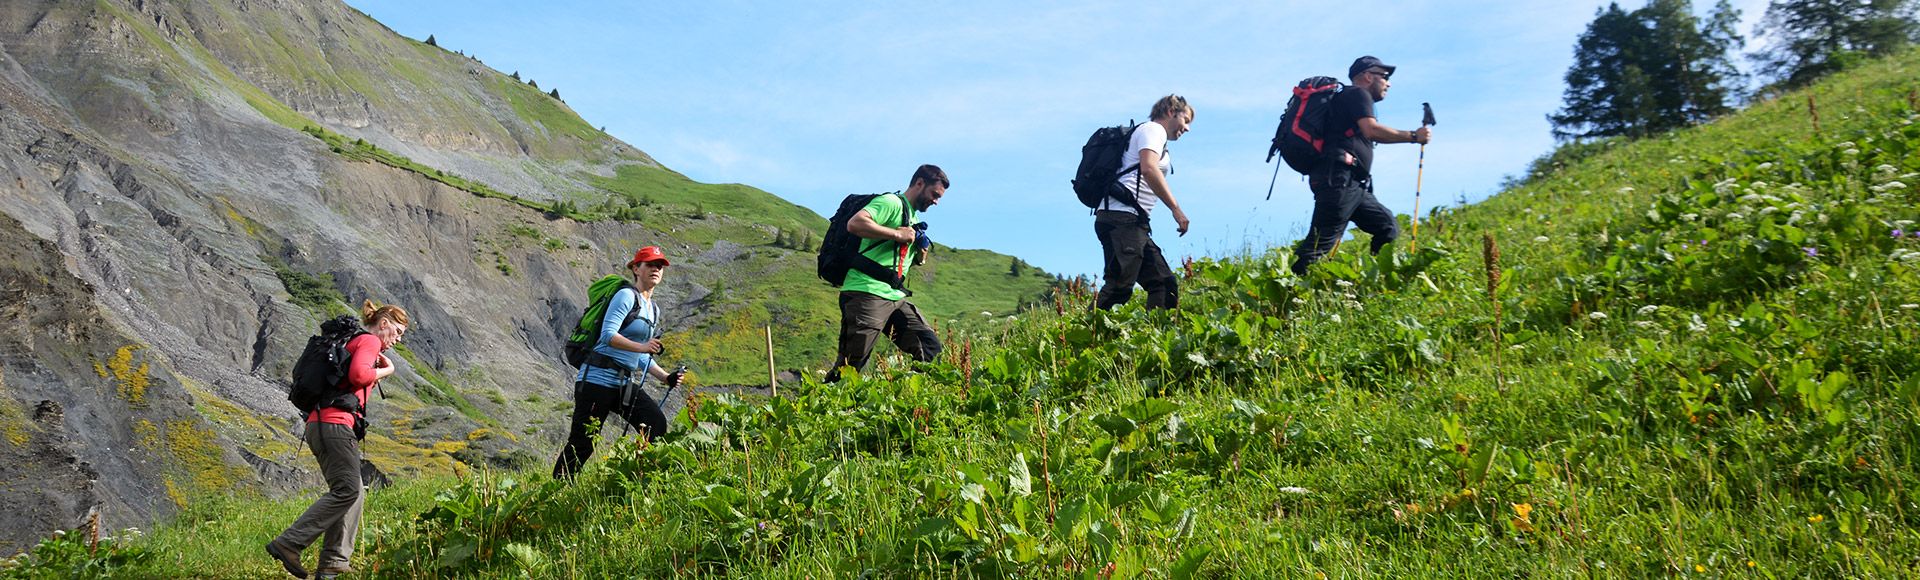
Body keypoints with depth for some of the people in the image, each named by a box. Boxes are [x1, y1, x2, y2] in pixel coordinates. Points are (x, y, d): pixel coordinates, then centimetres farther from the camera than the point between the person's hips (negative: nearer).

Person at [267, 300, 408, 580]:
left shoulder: (354, 342, 28)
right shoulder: (370, 340, -1)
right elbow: (359, 374, -19)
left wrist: (375, 376, 18)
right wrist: (385, 370, -2)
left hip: (322, 425, 10)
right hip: (334, 423, -10)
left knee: (354, 495, 6)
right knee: (346, 490, -16)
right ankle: (288, 544, -19)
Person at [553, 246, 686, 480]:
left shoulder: (654, 309, 18)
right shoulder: (626, 296, -7)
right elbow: (608, 334, -20)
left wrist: (666, 378, 10)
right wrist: (641, 347, -31)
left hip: (623, 383, 8)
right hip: (598, 378, -8)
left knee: (656, 423, -12)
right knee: (581, 443, -4)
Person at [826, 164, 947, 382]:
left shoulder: (913, 217, 24)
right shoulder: (891, 203, -5)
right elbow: (854, 224, -23)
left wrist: (920, 257, 10)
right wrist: (898, 234, -17)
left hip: (895, 297, 9)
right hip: (867, 293, -9)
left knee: (931, 349, 2)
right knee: (851, 365, -10)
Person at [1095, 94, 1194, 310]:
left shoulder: (1153, 134, 30)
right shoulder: (1153, 129, 1)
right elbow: (1148, 169, -17)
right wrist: (1176, 209, -17)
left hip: (1135, 223, 10)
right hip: (1122, 217, -10)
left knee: (1164, 285, 3)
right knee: (1119, 287, -18)